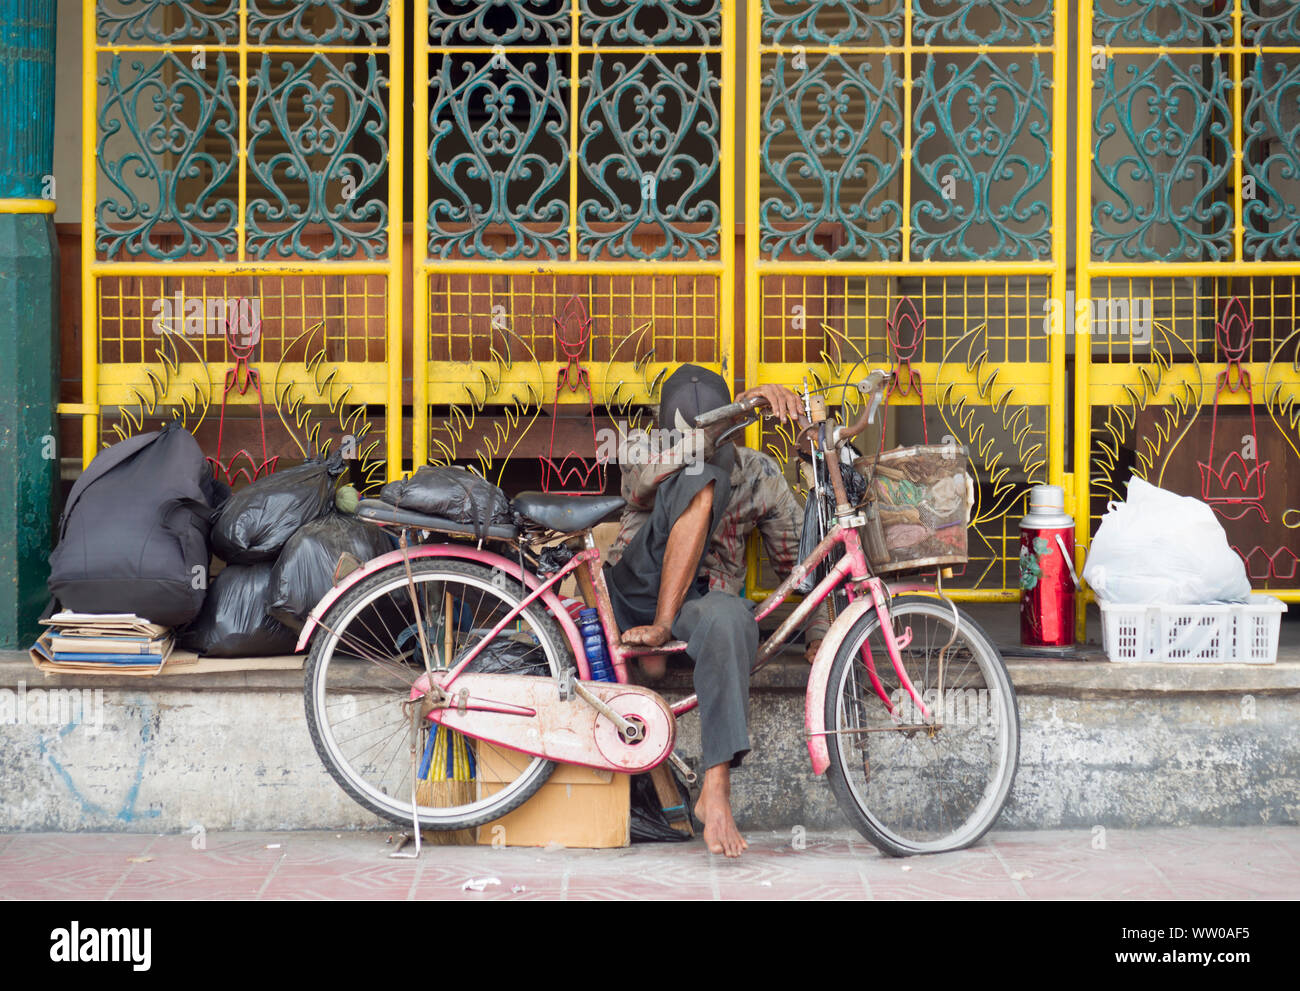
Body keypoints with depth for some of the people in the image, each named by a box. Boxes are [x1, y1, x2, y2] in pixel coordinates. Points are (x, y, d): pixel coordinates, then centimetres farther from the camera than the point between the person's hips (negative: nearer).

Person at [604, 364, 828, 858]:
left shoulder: (759, 474, 6)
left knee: (729, 617, -43)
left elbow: (798, 557, 13)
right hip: (637, 592, -1)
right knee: (701, 483, -25)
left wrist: (820, 634, 3)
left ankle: (715, 791, -45)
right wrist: (744, 404, -36)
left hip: (702, 599, 1)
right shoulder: (640, 461, 1)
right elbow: (685, 454, -24)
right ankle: (657, 632, -32)